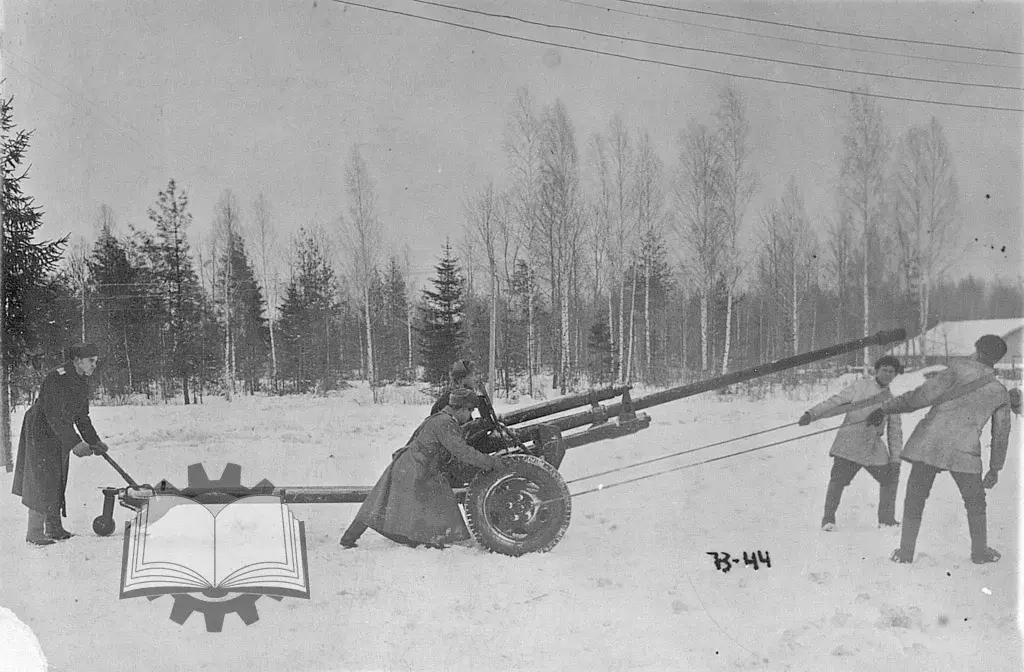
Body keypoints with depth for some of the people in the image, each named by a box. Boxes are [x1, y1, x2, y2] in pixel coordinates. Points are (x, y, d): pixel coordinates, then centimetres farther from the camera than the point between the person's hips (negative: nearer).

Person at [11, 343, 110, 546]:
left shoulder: (82, 382, 6)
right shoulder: (57, 379, -23)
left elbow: (81, 416, 15)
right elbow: (54, 415, -28)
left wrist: (94, 441, 10)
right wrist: (75, 442, -31)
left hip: (60, 437, 9)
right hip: (41, 432, -9)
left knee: (57, 481, 12)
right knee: (42, 483, -8)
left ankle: (54, 529, 21)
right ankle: (35, 533, -2)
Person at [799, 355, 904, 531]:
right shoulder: (859, 387, 5)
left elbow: (895, 432, 18)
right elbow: (835, 403, 0)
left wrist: (895, 460, 11)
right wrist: (812, 414, -13)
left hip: (874, 448, 4)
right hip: (849, 444, -4)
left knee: (890, 479, 5)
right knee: (838, 479, -13)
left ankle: (886, 519, 20)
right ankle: (828, 518, -3)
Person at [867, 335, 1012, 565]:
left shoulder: (960, 368, 2)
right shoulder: (1001, 393, 12)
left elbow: (924, 394, -8)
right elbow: (1001, 433, 19)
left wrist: (886, 408, -6)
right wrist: (995, 468, 31)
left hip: (928, 442, -2)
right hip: (965, 451, 2)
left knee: (915, 499, 12)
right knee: (975, 502, 24)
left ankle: (905, 552, 11)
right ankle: (980, 551, 33)